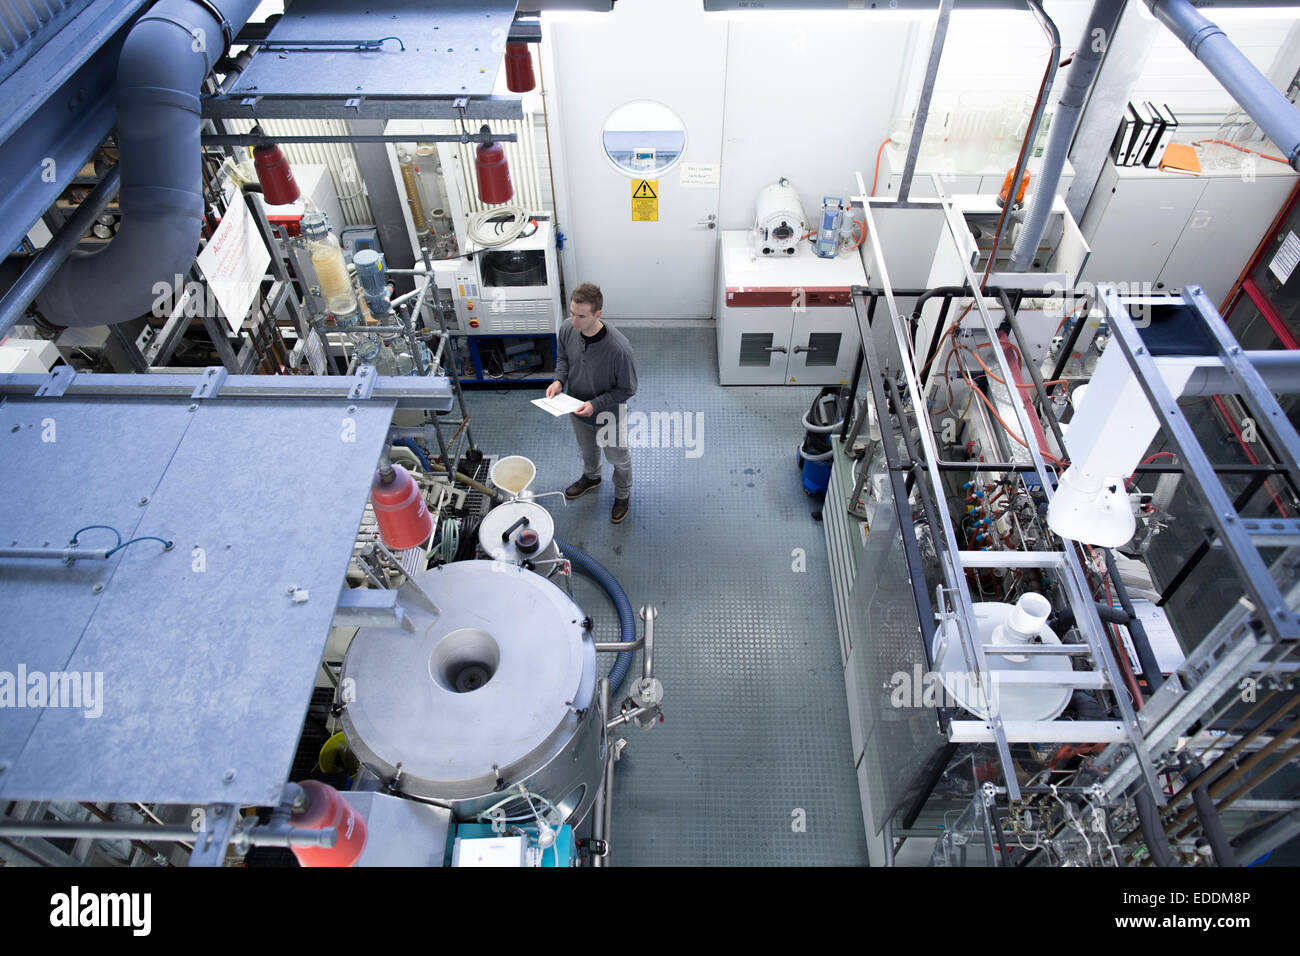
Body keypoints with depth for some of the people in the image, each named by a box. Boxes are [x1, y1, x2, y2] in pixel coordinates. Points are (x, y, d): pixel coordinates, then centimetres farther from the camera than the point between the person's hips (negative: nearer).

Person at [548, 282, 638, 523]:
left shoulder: (618, 347, -38)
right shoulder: (567, 329, -22)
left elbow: (627, 389, -23)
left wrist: (596, 404, -30)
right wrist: (559, 380, -17)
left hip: (609, 415, -5)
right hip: (578, 410, 5)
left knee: (617, 457, 24)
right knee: (587, 448, 34)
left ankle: (622, 494, 53)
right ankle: (591, 477, 66)